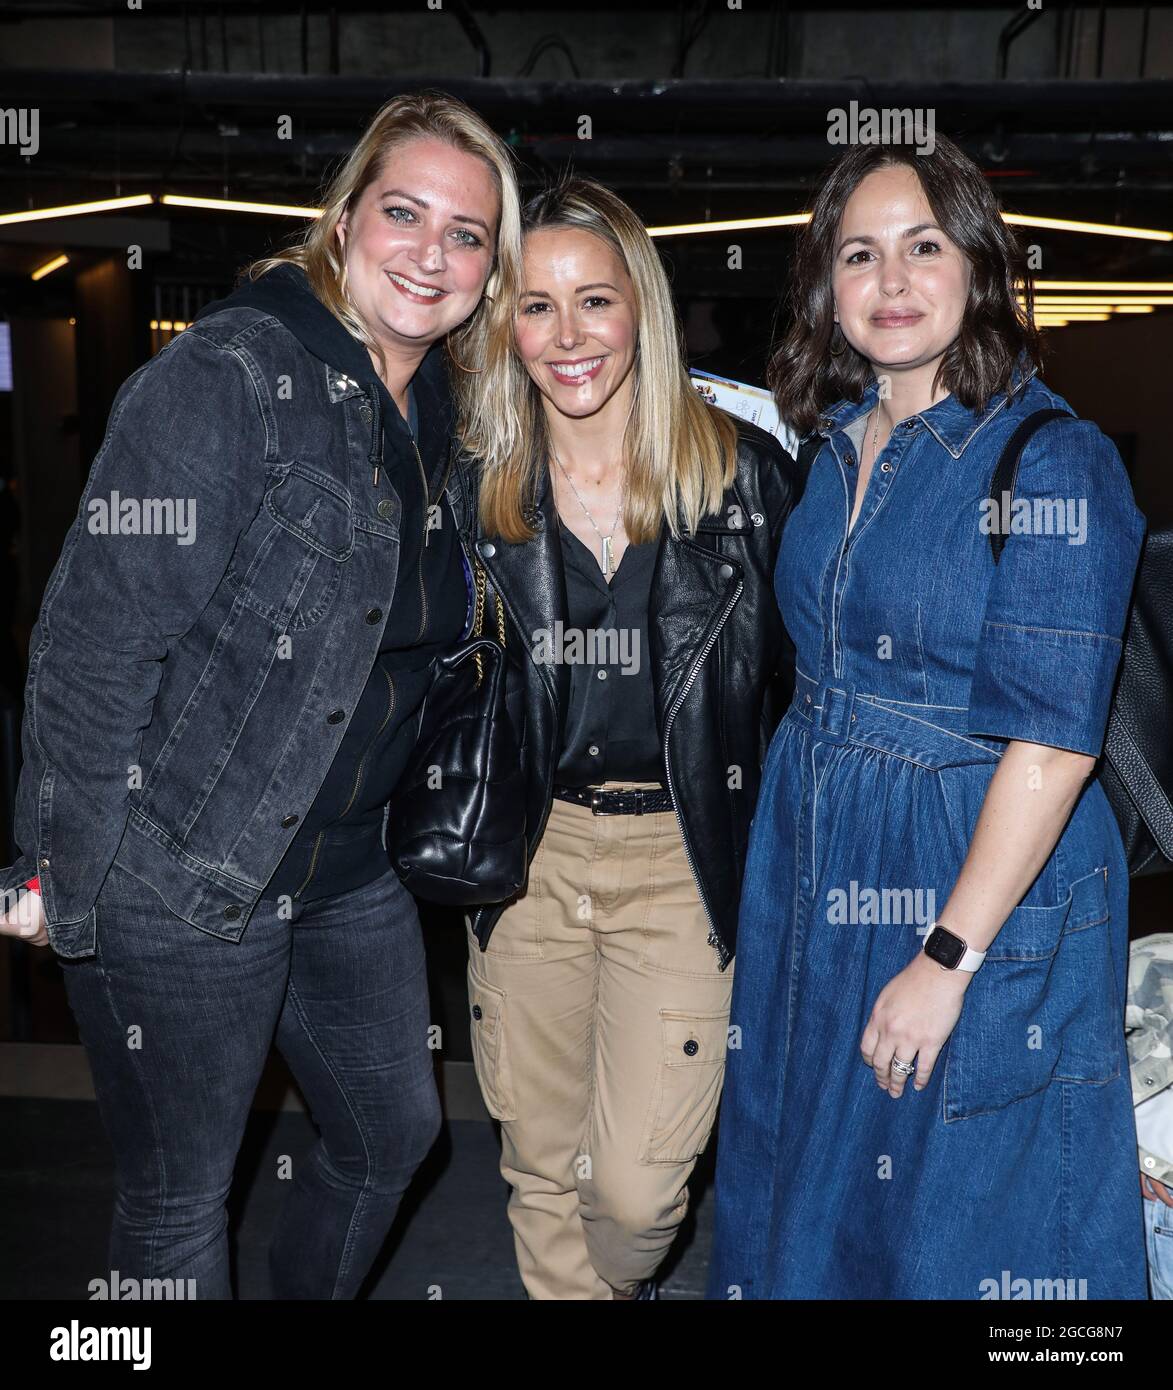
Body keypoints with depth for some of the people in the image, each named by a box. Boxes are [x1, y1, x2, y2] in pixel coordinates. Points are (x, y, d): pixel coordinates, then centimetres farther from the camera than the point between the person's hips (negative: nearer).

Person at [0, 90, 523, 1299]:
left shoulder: (437, 413, 6)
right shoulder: (225, 376, -18)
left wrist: (408, 826, 14)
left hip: (348, 871, 8)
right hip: (177, 880, -7)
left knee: (394, 1128, 23)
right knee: (178, 1201, 12)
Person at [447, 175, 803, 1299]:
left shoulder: (747, 472, -6)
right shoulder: (474, 487, 0)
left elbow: (802, 674, 1)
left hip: (685, 859, -2)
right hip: (527, 854, 3)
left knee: (634, 1186, 0)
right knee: (539, 1164, 14)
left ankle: (624, 1280, 36)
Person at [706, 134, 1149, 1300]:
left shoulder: (1052, 461, -16)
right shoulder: (834, 439, 5)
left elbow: (1052, 743, -20)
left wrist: (948, 958, -20)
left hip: (979, 886, -6)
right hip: (815, 878, 7)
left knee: (957, 1227, 13)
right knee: (805, 1201, 23)